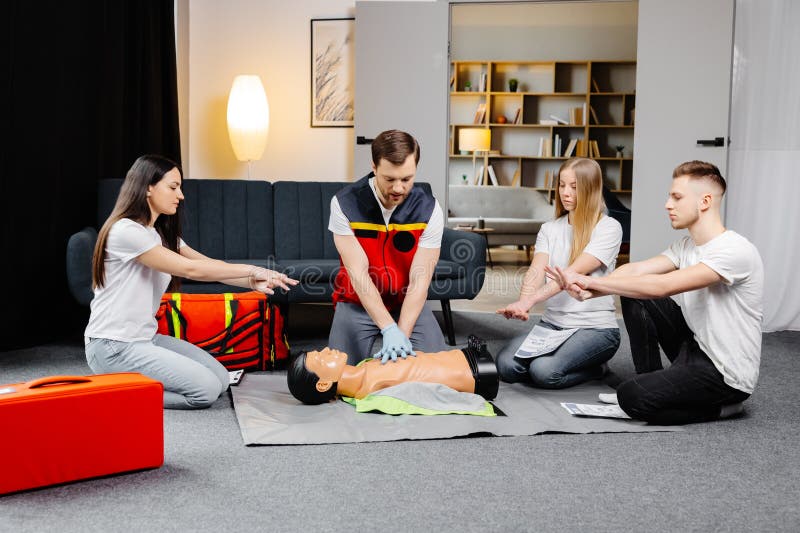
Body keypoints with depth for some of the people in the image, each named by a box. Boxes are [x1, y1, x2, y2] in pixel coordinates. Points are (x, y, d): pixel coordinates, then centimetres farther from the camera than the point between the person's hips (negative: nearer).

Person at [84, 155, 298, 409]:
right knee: (206, 389, -16)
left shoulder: (162, 234, 14)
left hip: (144, 338, 9)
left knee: (221, 379, 0)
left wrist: (252, 281, -13)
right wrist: (251, 270, -16)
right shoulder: (125, 231, -17)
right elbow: (190, 269, -21)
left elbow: (208, 264, 4)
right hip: (112, 347, -9)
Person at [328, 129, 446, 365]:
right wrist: (390, 330, -34)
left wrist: (403, 334, -31)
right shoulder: (344, 204, -19)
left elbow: (420, 280, -18)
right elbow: (358, 274, -23)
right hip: (358, 303, -1)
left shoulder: (429, 209, -16)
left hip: (408, 302, 1)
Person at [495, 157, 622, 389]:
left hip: (594, 327, -5)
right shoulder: (550, 229, 10)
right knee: (506, 365, -19)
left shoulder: (608, 228, -6)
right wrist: (522, 303, -30)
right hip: (551, 323, 5)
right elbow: (536, 271, -7)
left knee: (544, 370, -30)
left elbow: (574, 273, -20)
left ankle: (594, 368, 3)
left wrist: (531, 300, -33)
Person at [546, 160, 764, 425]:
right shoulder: (685, 246, 6)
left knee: (632, 397, -20)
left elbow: (662, 286, -31)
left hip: (728, 373, -8)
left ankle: (720, 406, 1)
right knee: (635, 298, 1)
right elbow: (635, 269, -8)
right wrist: (589, 291, -27)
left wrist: (592, 281, -27)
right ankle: (651, 385, 10)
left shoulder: (736, 251, -23)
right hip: (697, 345, 8)